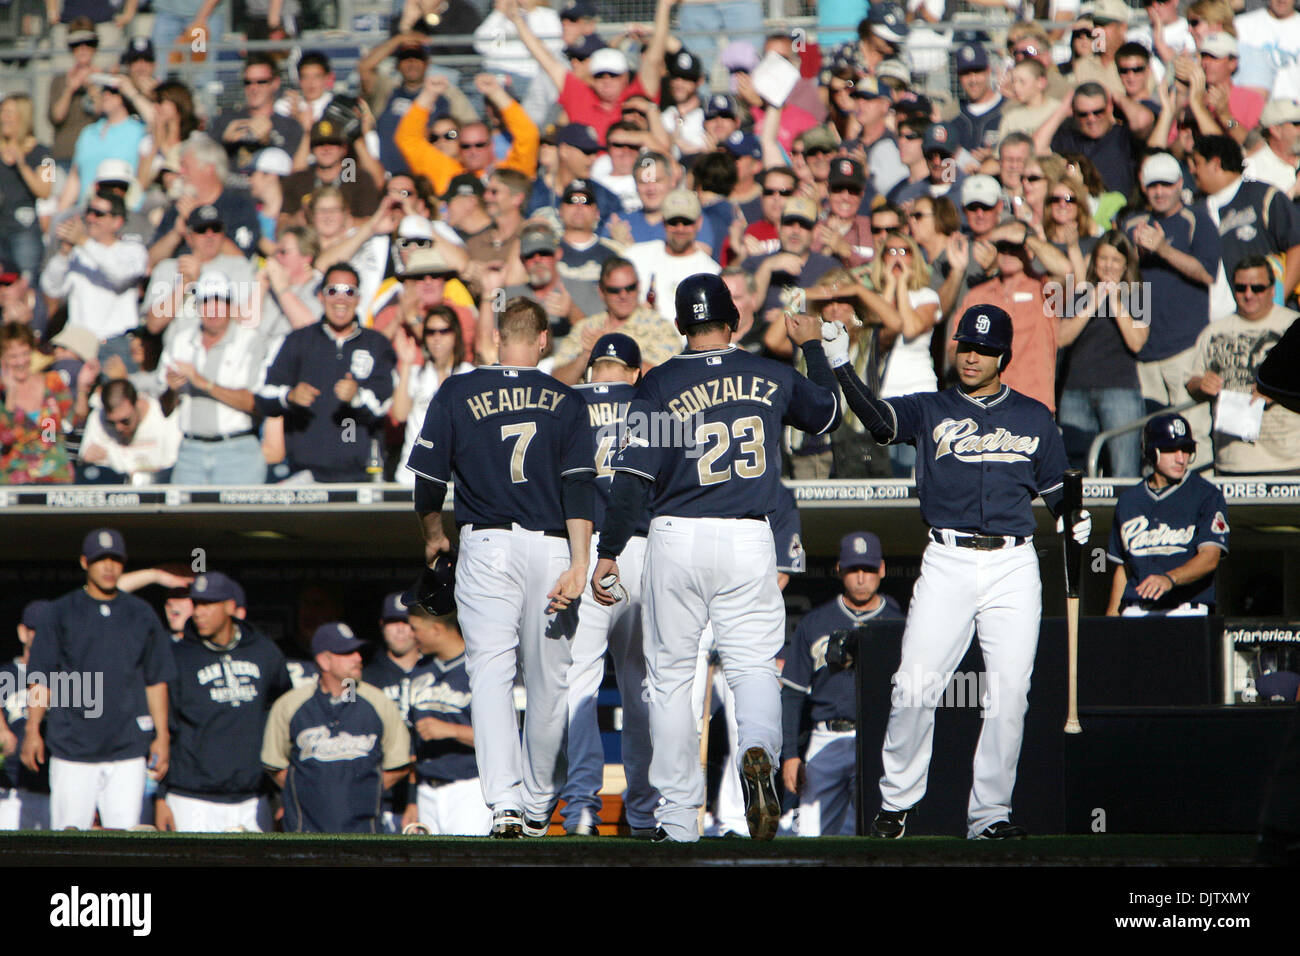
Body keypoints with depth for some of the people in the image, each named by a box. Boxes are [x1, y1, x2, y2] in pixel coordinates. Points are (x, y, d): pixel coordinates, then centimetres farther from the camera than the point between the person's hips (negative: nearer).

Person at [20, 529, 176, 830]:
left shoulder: (142, 615, 12)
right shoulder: (63, 612, 6)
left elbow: (156, 681, 14)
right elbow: (40, 678, 5)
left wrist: (162, 735, 7)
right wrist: (32, 730, -3)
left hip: (128, 750, 2)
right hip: (72, 746, -2)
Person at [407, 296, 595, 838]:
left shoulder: (458, 393, 4)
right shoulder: (565, 401, 5)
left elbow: (429, 474, 5)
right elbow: (579, 487, -4)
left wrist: (433, 537, 22)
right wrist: (579, 565, -9)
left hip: (487, 545, -1)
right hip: (552, 548, 1)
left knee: (491, 672, -6)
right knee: (548, 682, 11)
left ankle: (504, 800, -25)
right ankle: (538, 809, 22)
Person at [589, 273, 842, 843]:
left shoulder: (660, 385, -5)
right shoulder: (771, 377, 3)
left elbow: (633, 475, -8)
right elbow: (828, 413, 22)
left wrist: (608, 553, -2)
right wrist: (813, 347, 36)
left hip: (676, 540, -1)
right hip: (749, 540, 1)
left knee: (670, 674, 8)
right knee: (753, 663, 7)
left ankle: (677, 817, 8)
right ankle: (758, 750, -27)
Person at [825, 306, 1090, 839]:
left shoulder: (1034, 417, 16)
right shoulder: (930, 411, 10)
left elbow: (1055, 489, 21)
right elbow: (879, 419, -9)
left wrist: (1074, 520, -1)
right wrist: (840, 367, -23)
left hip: (1013, 563, 1)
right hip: (947, 564, -1)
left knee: (1010, 693, -5)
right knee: (914, 686, -10)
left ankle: (989, 813, 2)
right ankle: (896, 803, 3)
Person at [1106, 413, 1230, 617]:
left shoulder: (1207, 495, 1)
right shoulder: (1129, 500, 16)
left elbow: (1210, 557, -12)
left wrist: (1169, 579, -29)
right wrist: (1111, 617, 13)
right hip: (1135, 613, 3)